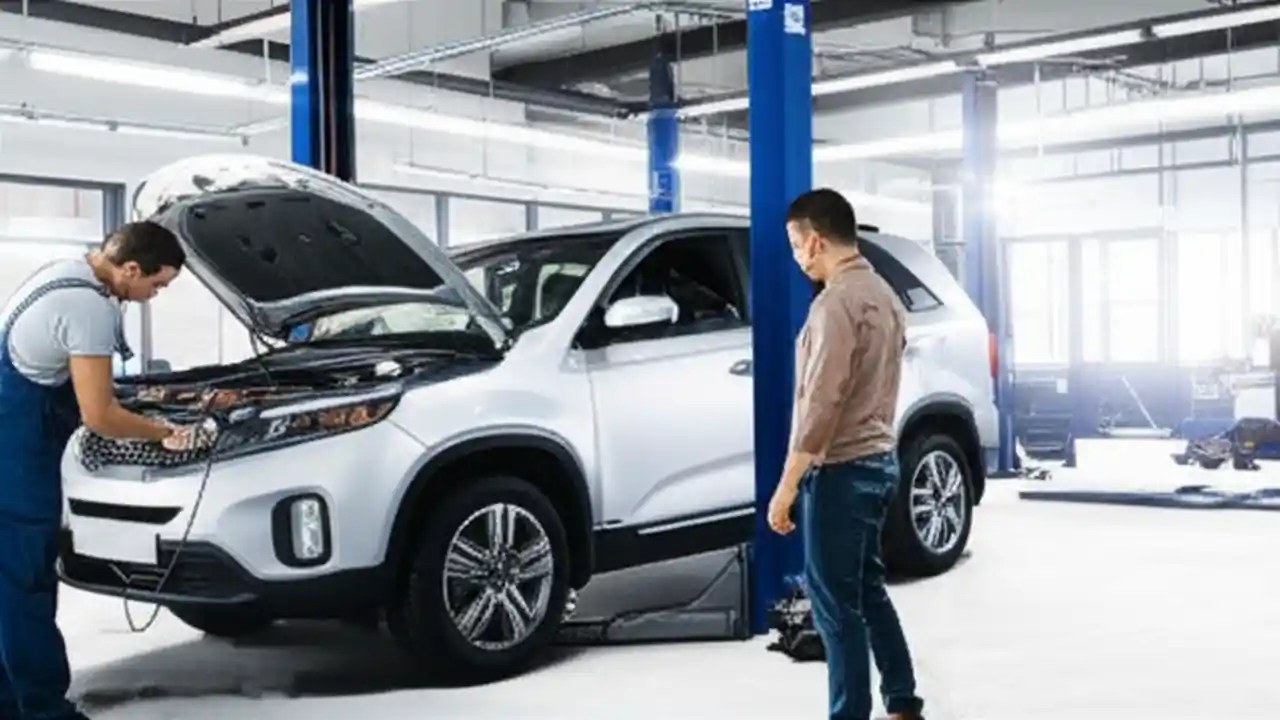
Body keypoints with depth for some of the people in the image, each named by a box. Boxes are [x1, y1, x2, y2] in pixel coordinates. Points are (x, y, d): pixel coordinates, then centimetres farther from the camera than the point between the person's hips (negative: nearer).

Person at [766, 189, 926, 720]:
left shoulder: (835, 303, -19)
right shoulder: (883, 294, 11)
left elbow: (821, 404, -22)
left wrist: (786, 486, -18)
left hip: (842, 470, -10)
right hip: (878, 460, 10)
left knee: (836, 601, -1)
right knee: (867, 588, 19)